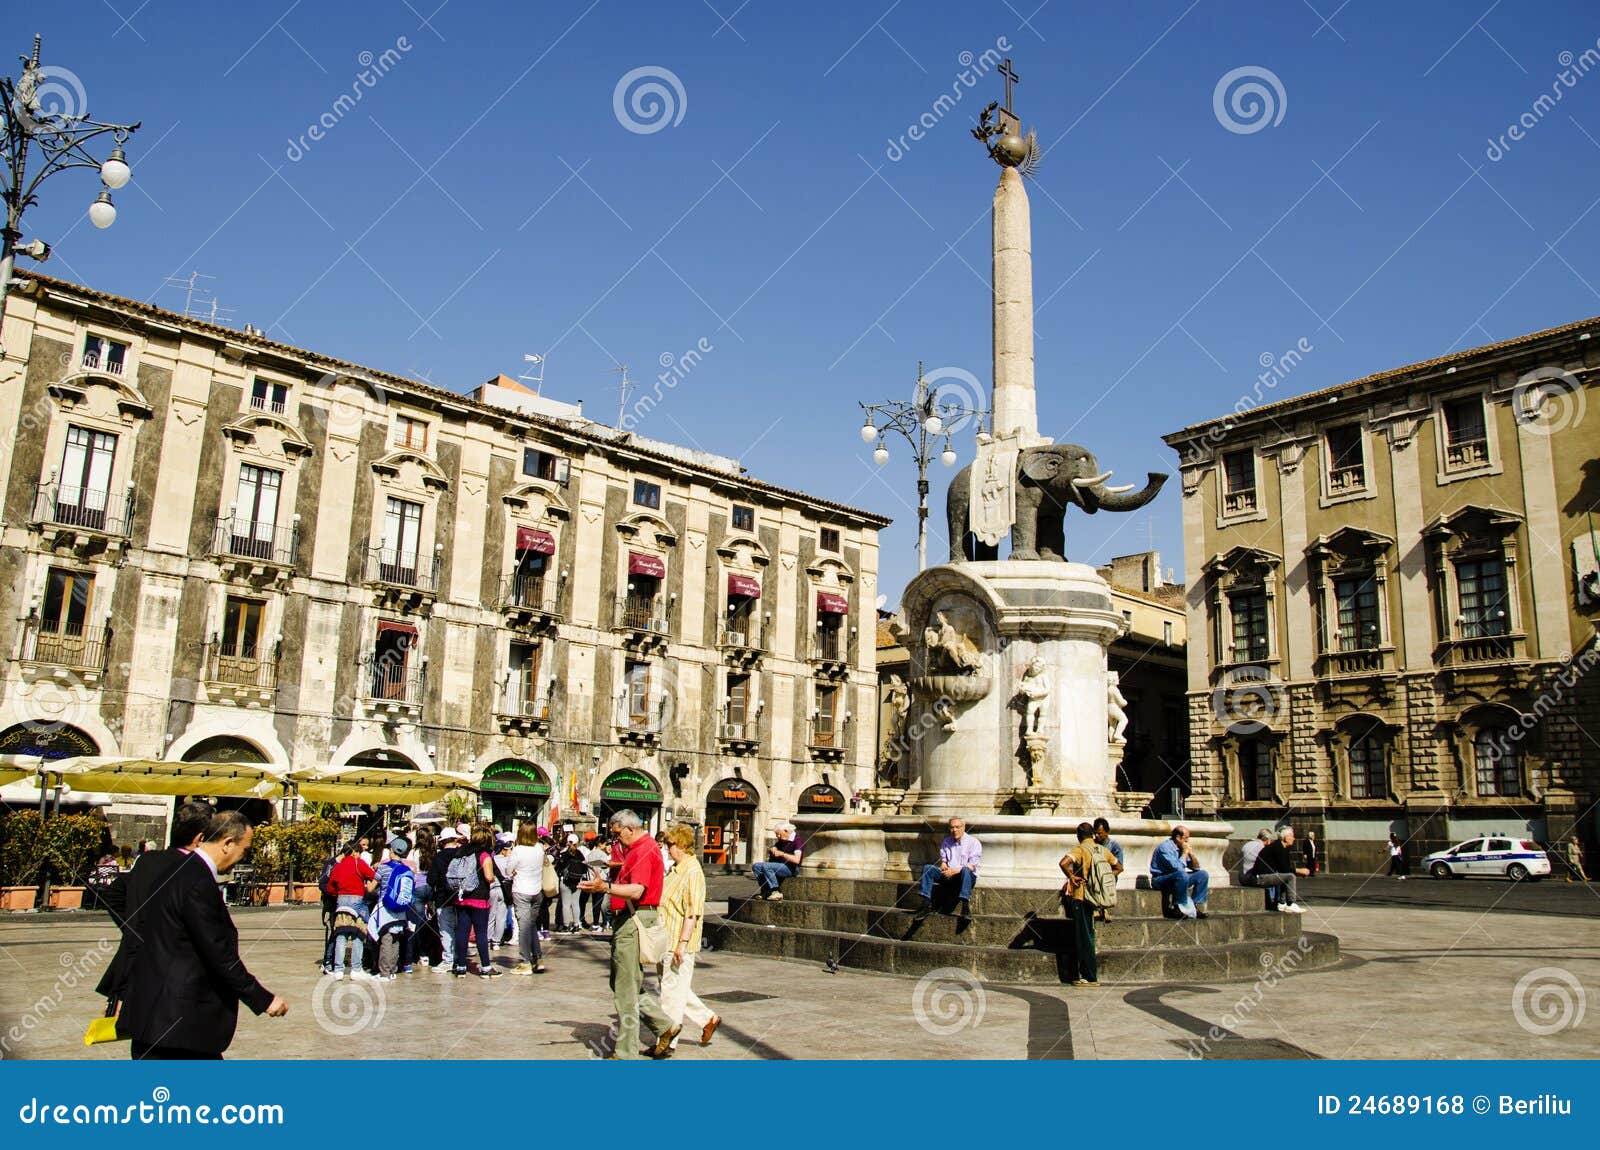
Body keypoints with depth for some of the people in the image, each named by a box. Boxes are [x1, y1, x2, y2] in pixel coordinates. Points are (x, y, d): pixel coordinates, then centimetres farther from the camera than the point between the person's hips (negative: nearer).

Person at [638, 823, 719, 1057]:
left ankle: (667, 1041, 10)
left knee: (673, 991, 0)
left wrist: (683, 943, -23)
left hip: (679, 945, -10)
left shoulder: (693, 872, -17)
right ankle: (708, 1020, 27)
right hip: (667, 942, 10)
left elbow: (693, 912, -21)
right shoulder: (675, 869, 14)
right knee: (677, 989, 16)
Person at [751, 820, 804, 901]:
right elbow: (769, 850, 25)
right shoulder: (782, 840, 14)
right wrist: (772, 849, 1)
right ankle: (765, 891, -7)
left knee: (766, 866, -27)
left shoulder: (797, 840, -13)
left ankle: (776, 892, -24)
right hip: (781, 865, 9)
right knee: (756, 866, -2)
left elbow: (796, 860, -25)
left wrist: (782, 854, -20)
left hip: (791, 868, -9)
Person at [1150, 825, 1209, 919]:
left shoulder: (1181, 848, 8)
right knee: (1182, 875, -37)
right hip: (1160, 880, -9)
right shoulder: (1165, 847, -19)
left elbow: (1196, 867, 14)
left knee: (1203, 875, 1)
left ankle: (1194, 906, -5)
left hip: (1179, 878, 9)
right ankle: (1178, 908, -25)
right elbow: (1177, 868, -29)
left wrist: (1191, 853, -3)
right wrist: (1184, 853, -16)